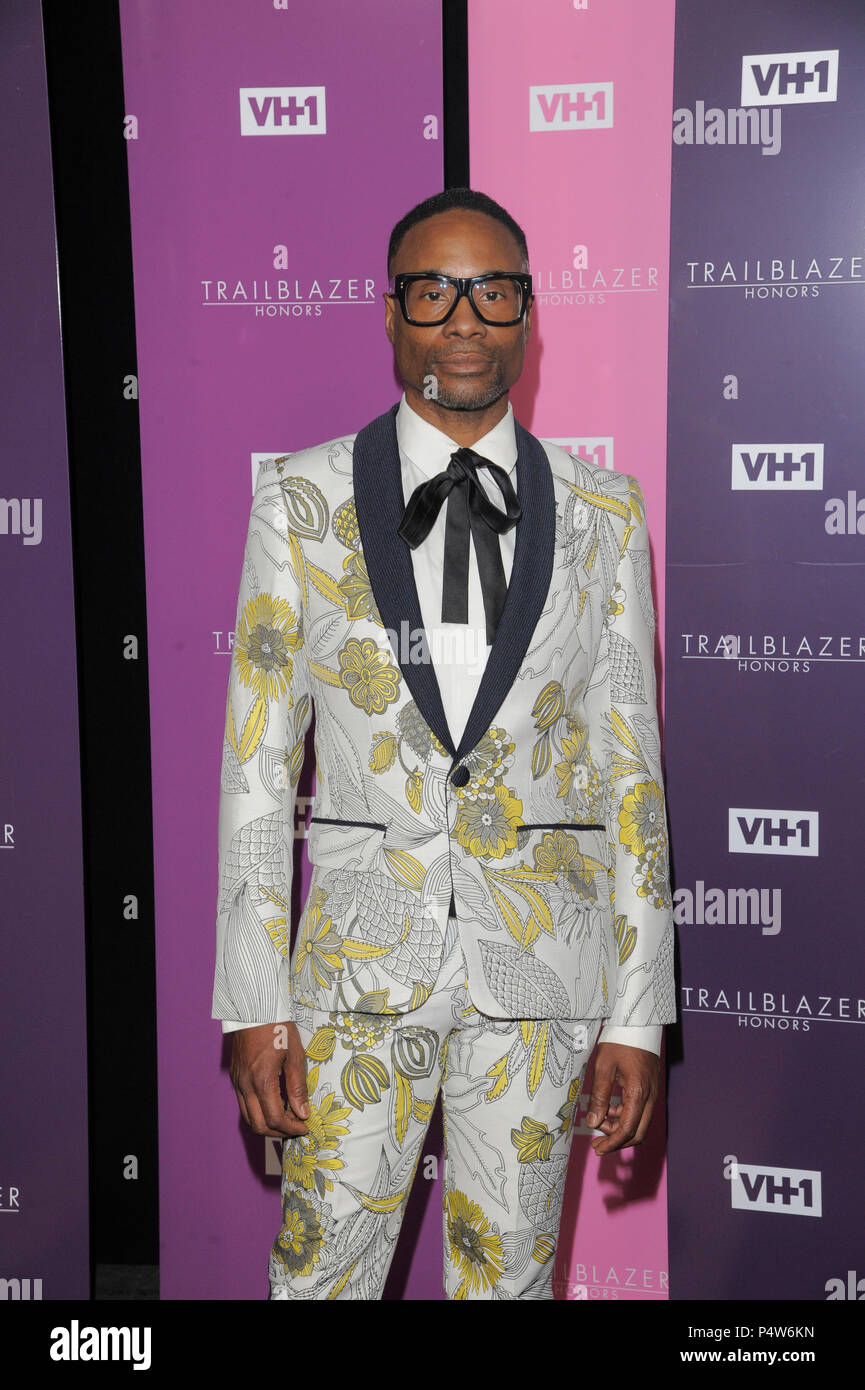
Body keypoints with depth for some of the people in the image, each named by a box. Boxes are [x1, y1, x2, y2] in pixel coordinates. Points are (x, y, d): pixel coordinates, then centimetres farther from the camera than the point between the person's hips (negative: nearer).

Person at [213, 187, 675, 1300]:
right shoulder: (305, 501, 0)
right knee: (321, 1271, 7)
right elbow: (258, 759, 0)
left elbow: (631, 766, 4)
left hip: (539, 970, 1)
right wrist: (252, 1003, -4)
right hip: (360, 958, -1)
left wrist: (637, 1017, 2)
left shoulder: (602, 517, 3)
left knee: (510, 1271, 12)